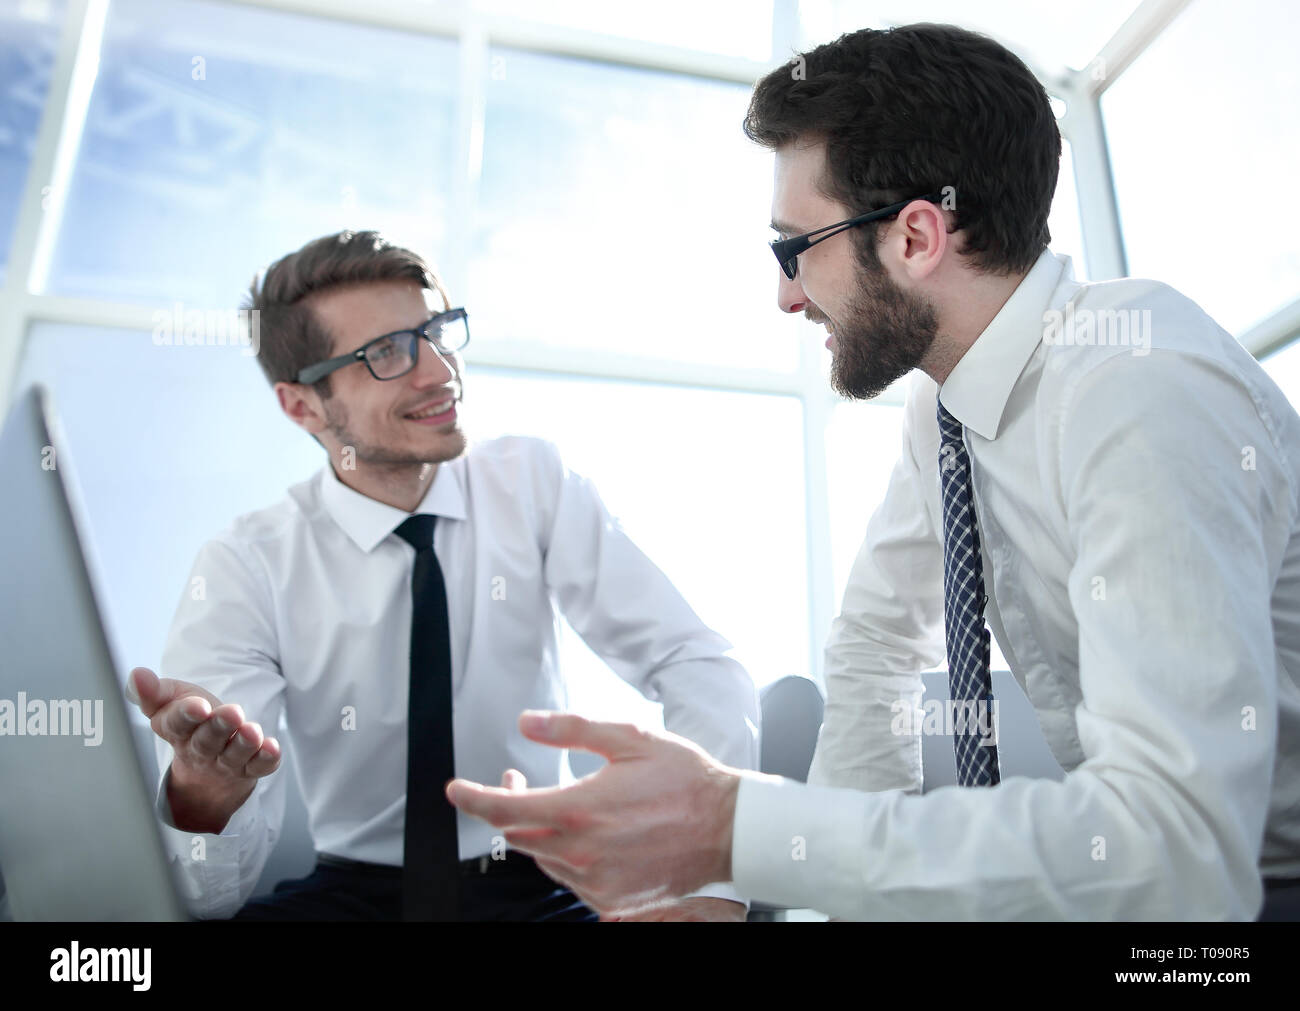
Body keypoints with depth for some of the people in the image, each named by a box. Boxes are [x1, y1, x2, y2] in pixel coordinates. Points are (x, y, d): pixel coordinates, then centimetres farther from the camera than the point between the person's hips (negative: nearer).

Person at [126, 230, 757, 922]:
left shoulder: (534, 483, -5)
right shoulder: (245, 568, -10)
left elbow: (697, 665, -13)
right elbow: (207, 889, -16)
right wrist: (204, 792, -40)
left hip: (544, 885, 1)